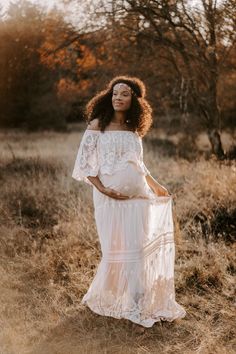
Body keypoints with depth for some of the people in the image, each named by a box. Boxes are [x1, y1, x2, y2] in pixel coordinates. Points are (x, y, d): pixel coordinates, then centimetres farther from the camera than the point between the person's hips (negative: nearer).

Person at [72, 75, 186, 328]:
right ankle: (105, 298, 16)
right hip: (111, 197, -4)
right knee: (116, 249, -3)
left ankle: (136, 303, 18)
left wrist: (156, 186, 24)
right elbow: (84, 162, -5)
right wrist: (102, 189, -15)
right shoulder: (97, 125, -1)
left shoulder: (134, 129, 13)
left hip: (137, 196, 5)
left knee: (138, 248, 4)